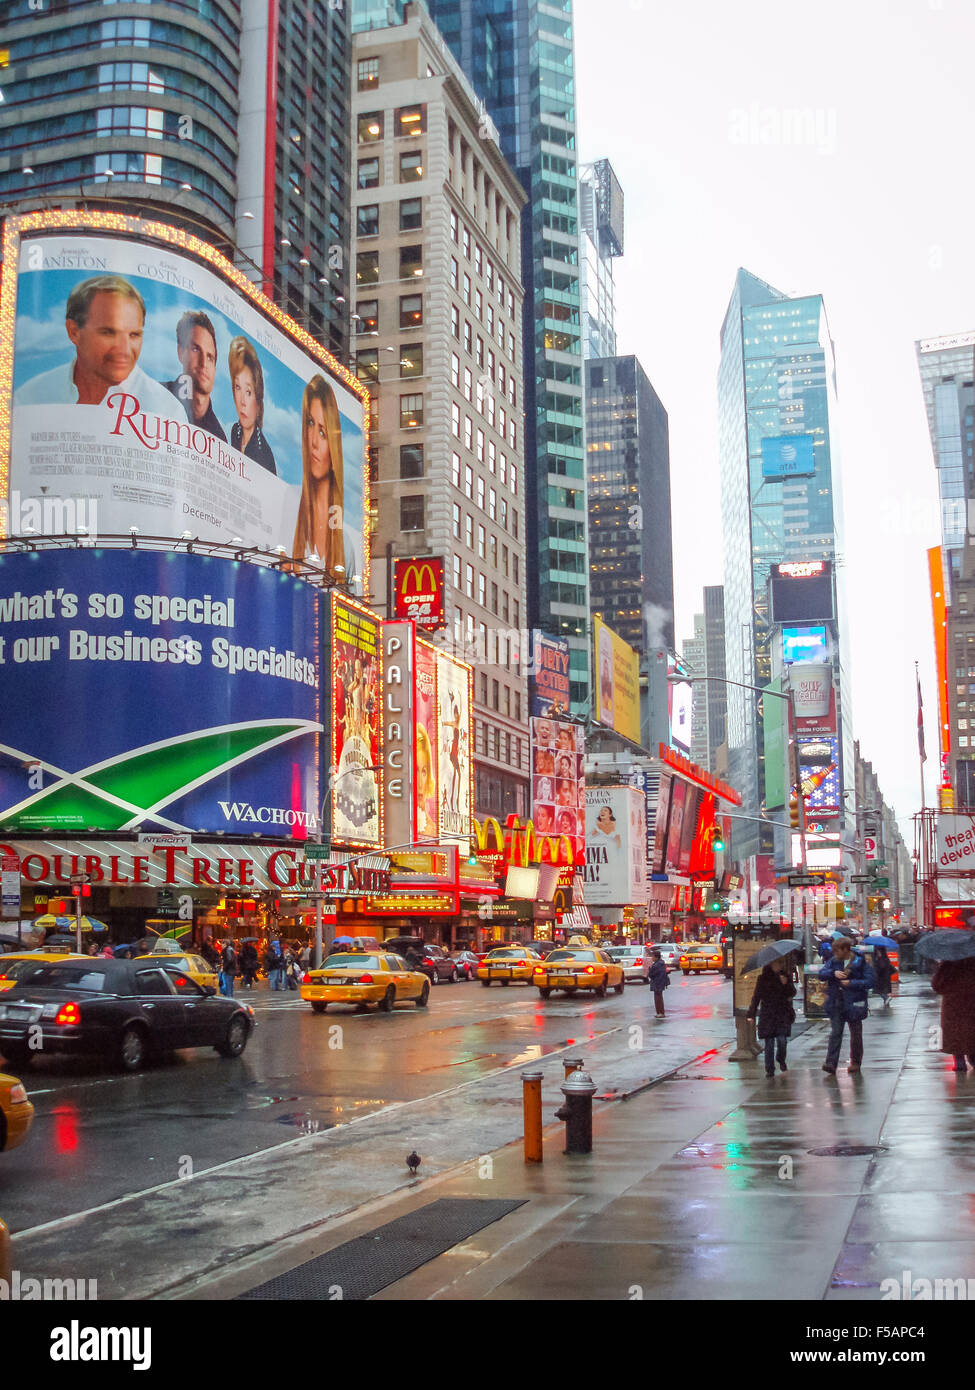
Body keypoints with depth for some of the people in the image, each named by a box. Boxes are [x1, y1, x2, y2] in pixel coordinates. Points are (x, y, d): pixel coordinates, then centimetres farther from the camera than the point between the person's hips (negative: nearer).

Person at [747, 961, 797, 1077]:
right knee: (769, 1043, -1)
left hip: (783, 1014, 0)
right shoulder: (763, 979, 4)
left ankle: (781, 1059, 20)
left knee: (782, 1040, -10)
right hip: (767, 1014, 0)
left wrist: (786, 984, -18)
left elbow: (792, 993, 0)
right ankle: (769, 1070, 8)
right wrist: (751, 1014, 4)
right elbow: (756, 997, 7)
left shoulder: (786, 977, 6)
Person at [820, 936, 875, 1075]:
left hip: (853, 1003, -2)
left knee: (855, 1034, 10)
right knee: (835, 1032, -5)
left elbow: (869, 981, -11)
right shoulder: (833, 961, 6)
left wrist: (851, 983, -20)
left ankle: (856, 1062, 25)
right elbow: (821, 974, -1)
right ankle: (831, 1064, -11)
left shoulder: (860, 962, -7)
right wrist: (833, 973, -19)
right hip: (836, 1003, 2)